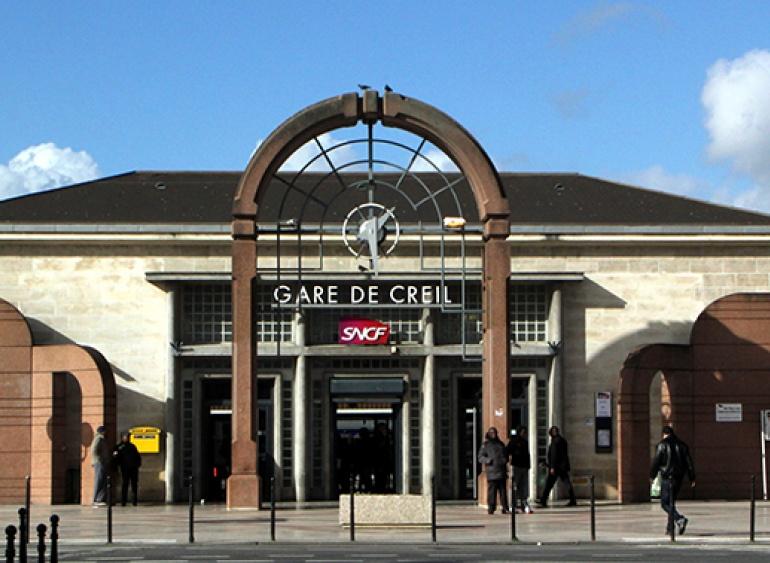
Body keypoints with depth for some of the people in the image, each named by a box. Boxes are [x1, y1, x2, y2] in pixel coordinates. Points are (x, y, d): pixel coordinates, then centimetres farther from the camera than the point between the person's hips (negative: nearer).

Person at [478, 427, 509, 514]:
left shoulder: (500, 444, 20)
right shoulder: (486, 445, 7)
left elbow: (505, 456, 27)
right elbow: (480, 457, 2)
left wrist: (505, 460, 5)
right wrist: (487, 460, -17)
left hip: (501, 471, 4)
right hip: (491, 472, -4)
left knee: (503, 491, 4)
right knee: (491, 491, -8)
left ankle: (505, 508, 7)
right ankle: (491, 508, -5)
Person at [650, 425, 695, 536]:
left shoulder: (662, 445, -6)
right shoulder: (682, 445, 9)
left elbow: (656, 461, -5)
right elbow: (689, 462, 7)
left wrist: (652, 475, 7)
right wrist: (692, 478, 10)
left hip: (667, 477, -6)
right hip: (678, 477, 6)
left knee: (665, 503, -4)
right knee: (671, 502, 16)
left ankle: (680, 519, -26)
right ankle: (670, 528, 18)